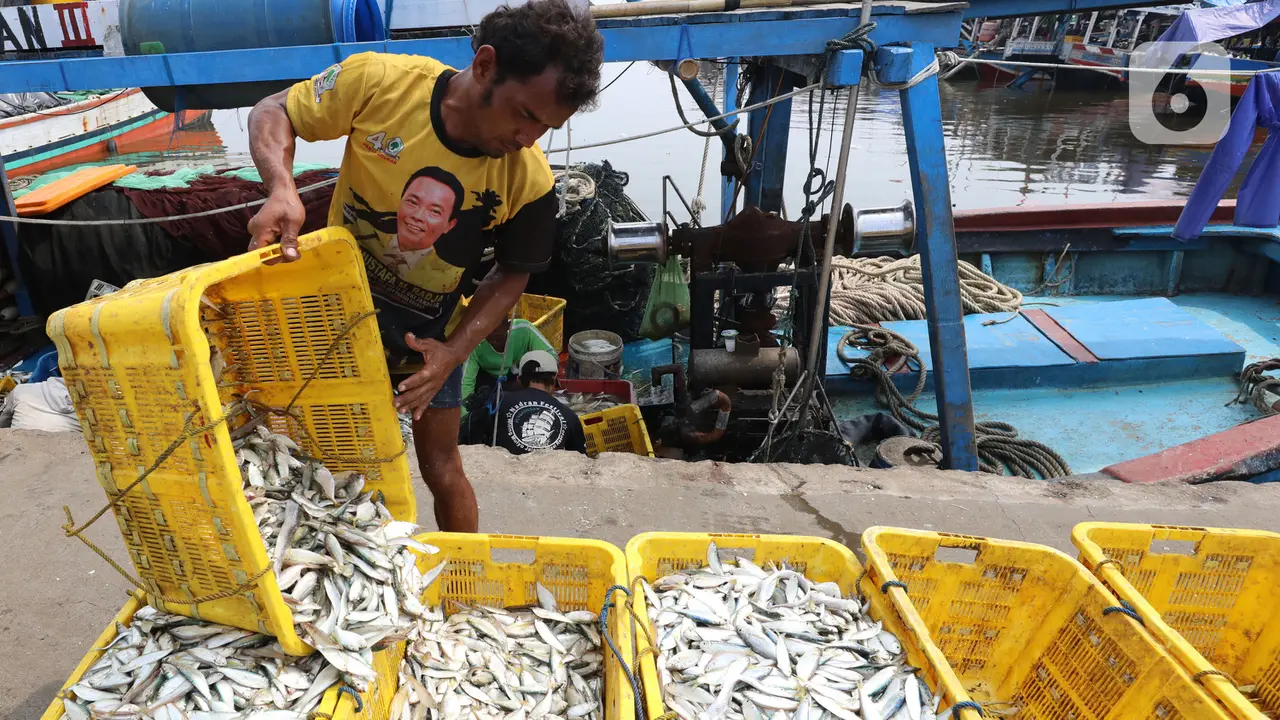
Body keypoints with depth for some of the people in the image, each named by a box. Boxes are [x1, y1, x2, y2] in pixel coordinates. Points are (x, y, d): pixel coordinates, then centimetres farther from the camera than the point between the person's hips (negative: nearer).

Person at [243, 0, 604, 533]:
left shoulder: (529, 181, -23)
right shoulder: (380, 83, -25)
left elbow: (512, 274, -7)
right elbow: (273, 114, -11)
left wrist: (453, 352, -19)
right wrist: (282, 187, -32)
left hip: (428, 331, 0)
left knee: (441, 470, 10)